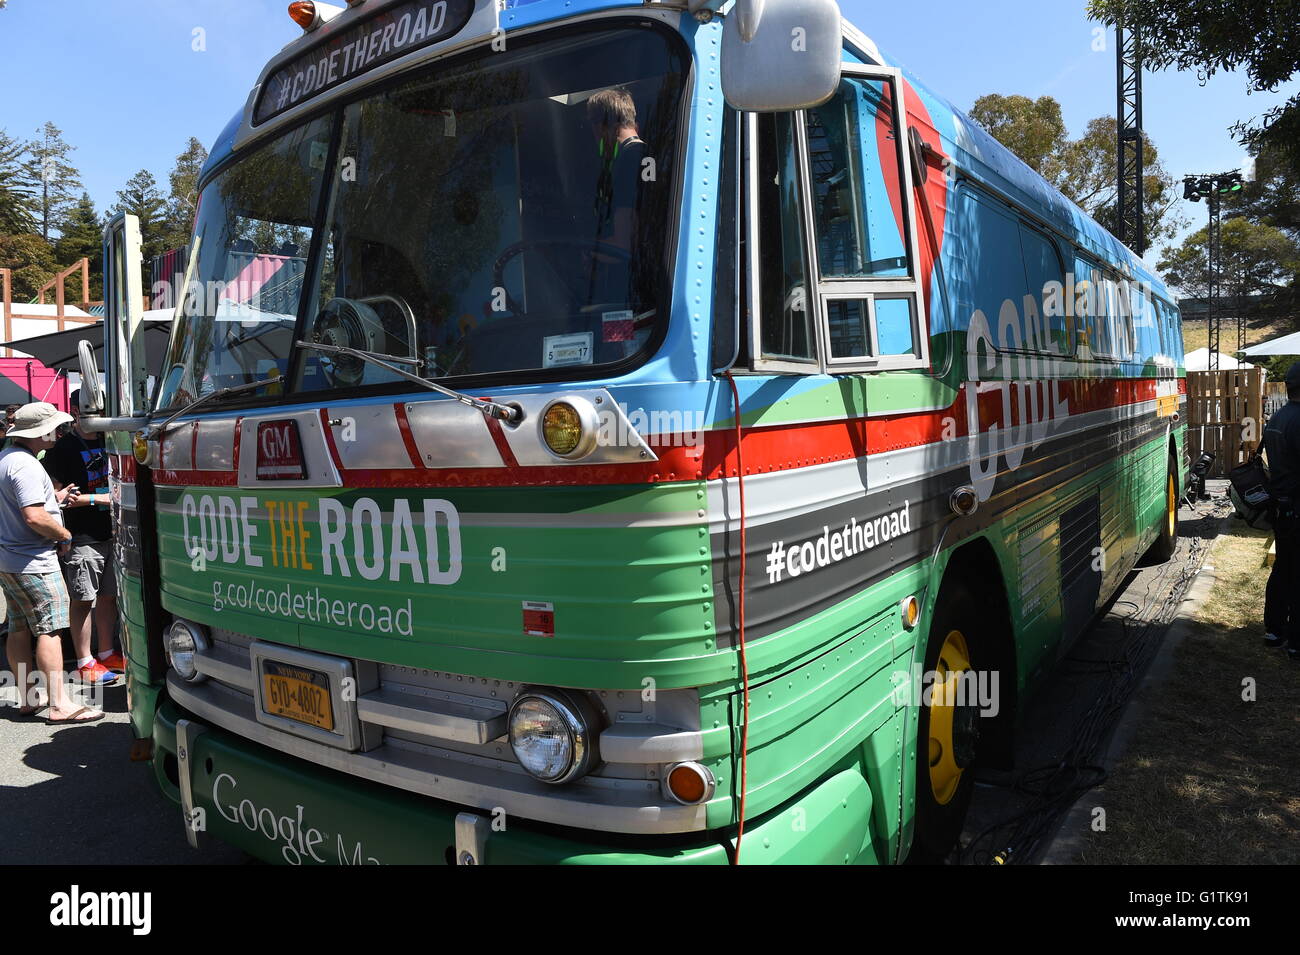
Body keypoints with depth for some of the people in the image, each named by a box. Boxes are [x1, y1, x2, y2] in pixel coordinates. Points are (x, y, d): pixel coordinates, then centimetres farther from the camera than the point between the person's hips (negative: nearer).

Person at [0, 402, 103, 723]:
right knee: (50, 629, -8)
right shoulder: (26, 465, -20)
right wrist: (65, 535, -12)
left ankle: (26, 698, 23)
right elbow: (34, 517, -27)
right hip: (32, 562, -10)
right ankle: (59, 705, -7)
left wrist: (54, 499, 15)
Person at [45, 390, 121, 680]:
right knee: (83, 601, 0)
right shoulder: (64, 448, -8)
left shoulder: (107, 441, 12)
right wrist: (97, 498, -18)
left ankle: (106, 654, 24)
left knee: (109, 595, 13)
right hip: (82, 538, -6)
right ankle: (85, 663, 9)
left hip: (111, 533, 7)